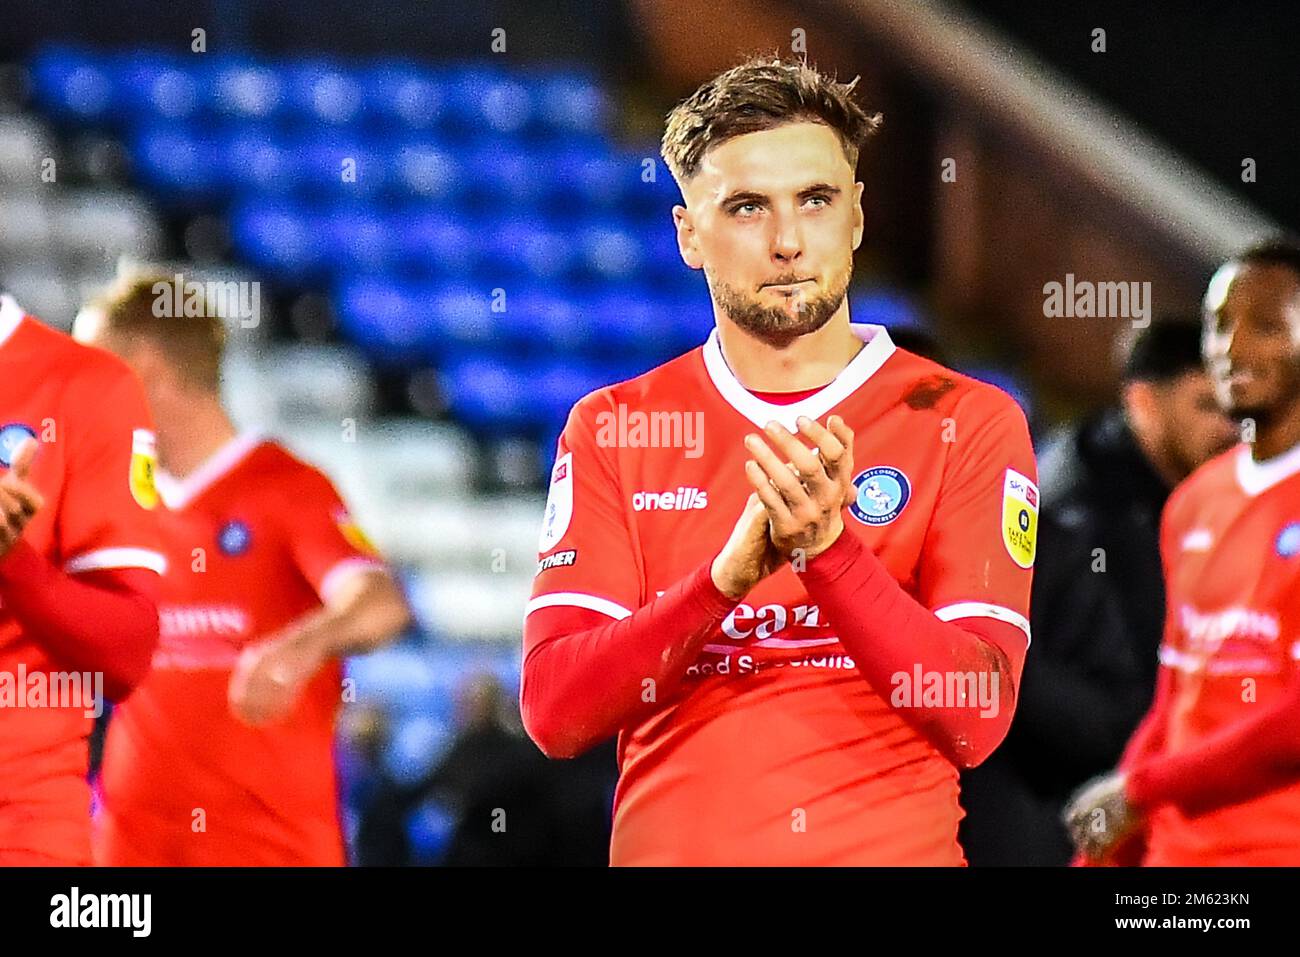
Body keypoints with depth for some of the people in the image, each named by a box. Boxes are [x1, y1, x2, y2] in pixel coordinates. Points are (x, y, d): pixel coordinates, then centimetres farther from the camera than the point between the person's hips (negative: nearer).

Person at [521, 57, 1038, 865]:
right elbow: (553, 715, -6)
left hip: (895, 848, -1)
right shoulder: (610, 428, 5)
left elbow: (976, 718, -9)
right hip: (670, 846, 1)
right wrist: (728, 574, -19)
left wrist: (832, 549, -22)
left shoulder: (968, 423, 0)